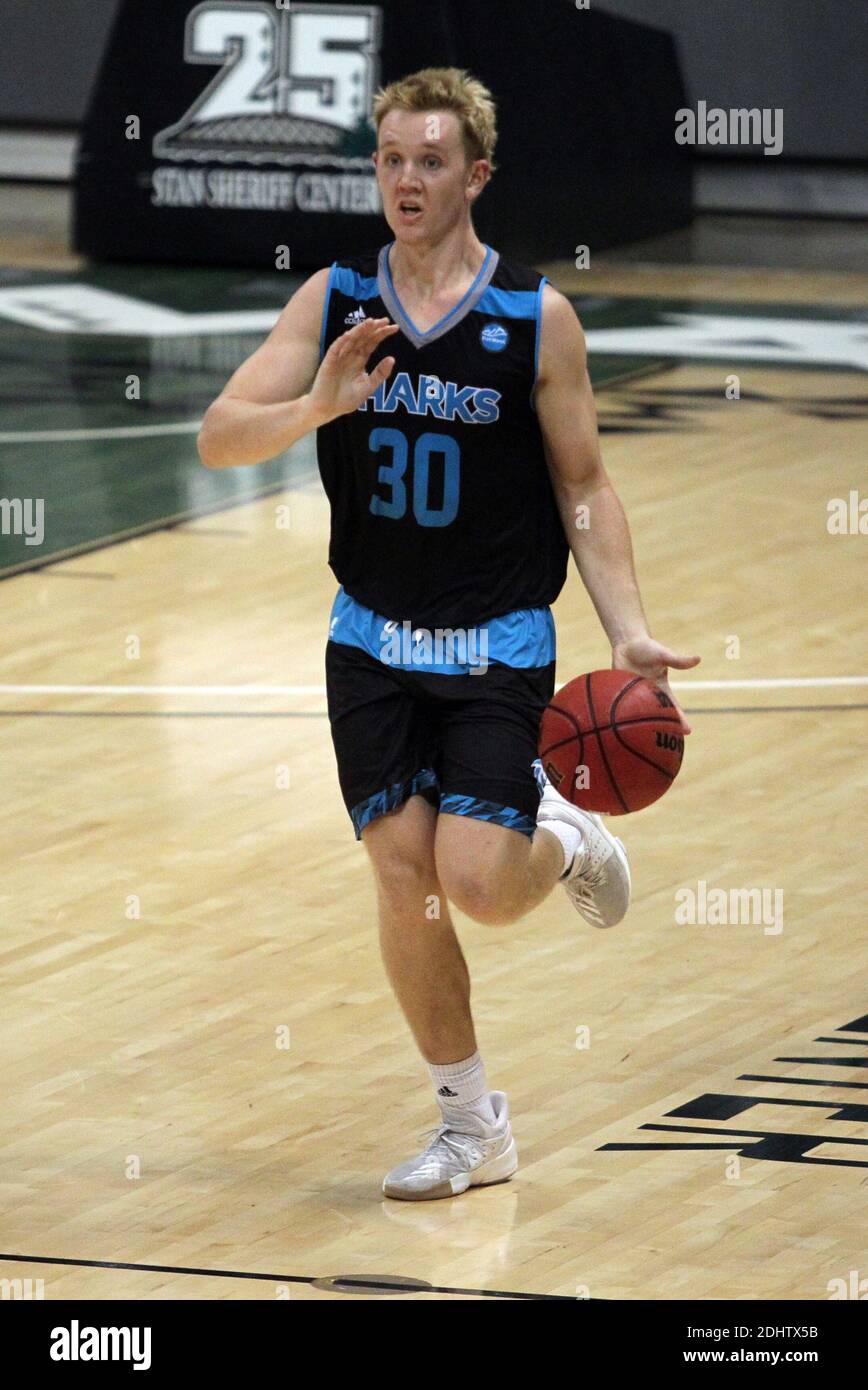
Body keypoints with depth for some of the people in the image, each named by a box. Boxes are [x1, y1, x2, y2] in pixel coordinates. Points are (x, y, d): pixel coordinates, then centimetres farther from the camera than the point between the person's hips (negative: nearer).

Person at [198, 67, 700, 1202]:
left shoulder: (536, 317, -7)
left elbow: (583, 489, 0)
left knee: (479, 881, -16)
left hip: (499, 641, -3)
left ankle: (563, 837, 21)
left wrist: (630, 633, -10)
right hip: (374, 639, 3)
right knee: (404, 882, -2)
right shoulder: (335, 301, -2)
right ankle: (472, 1127, 14)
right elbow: (219, 438, -8)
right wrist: (318, 406, -28)